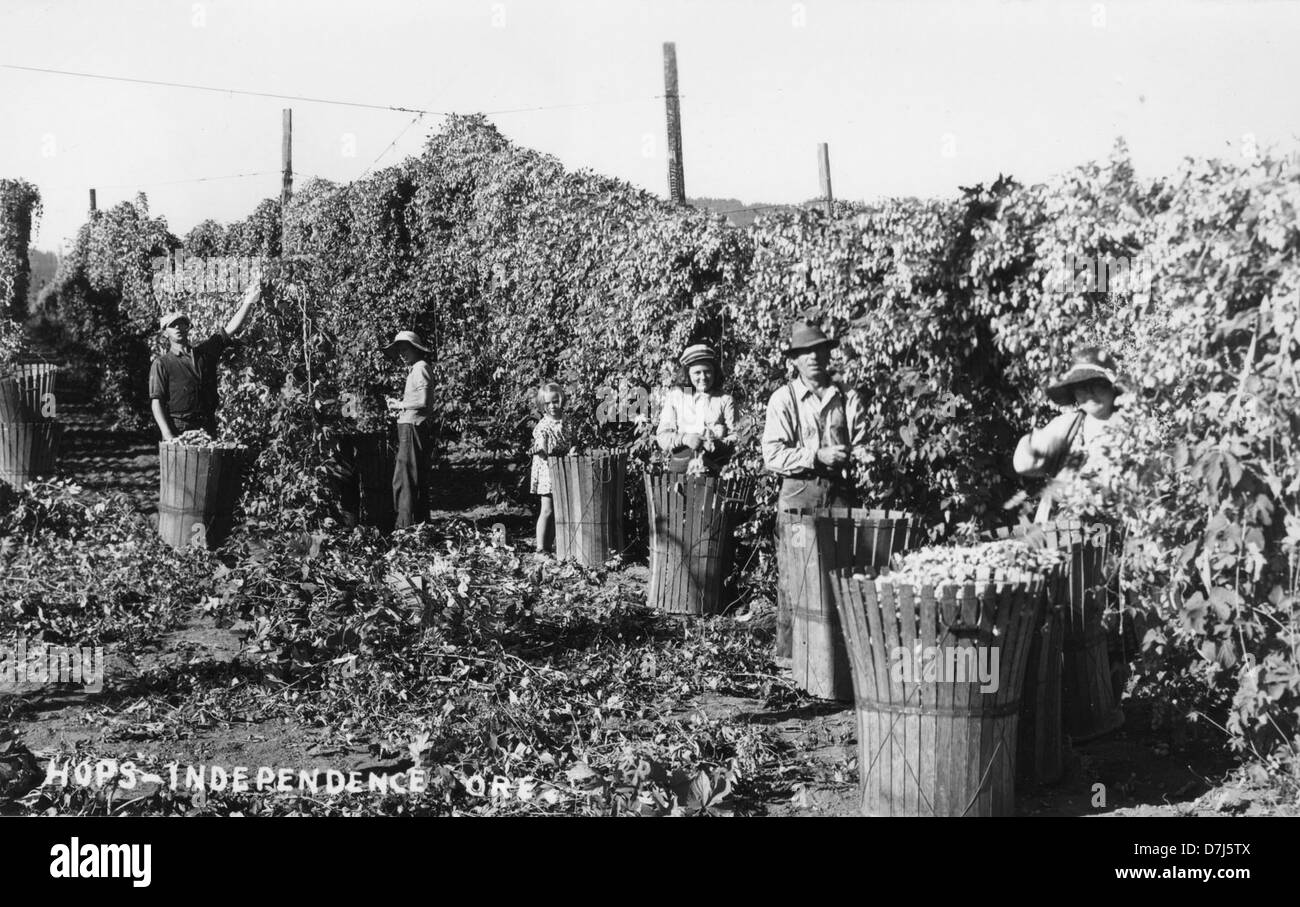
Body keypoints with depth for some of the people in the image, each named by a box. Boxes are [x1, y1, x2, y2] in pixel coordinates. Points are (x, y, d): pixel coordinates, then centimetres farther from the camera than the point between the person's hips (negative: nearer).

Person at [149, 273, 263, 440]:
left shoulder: (205, 351, 14)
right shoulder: (161, 364, 3)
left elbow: (230, 329, 7)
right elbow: (156, 402, -4)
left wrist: (248, 302, -7)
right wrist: (168, 436, -16)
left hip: (207, 427, 3)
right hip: (178, 429, -3)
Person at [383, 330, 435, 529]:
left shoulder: (420, 368, -12)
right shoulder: (414, 369, 20)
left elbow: (423, 402, -21)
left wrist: (400, 405, -9)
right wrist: (398, 405, 7)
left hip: (413, 427, -10)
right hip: (409, 427, 10)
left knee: (405, 476, -10)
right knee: (419, 476, 14)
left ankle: (406, 521, -10)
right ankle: (421, 518, 20)